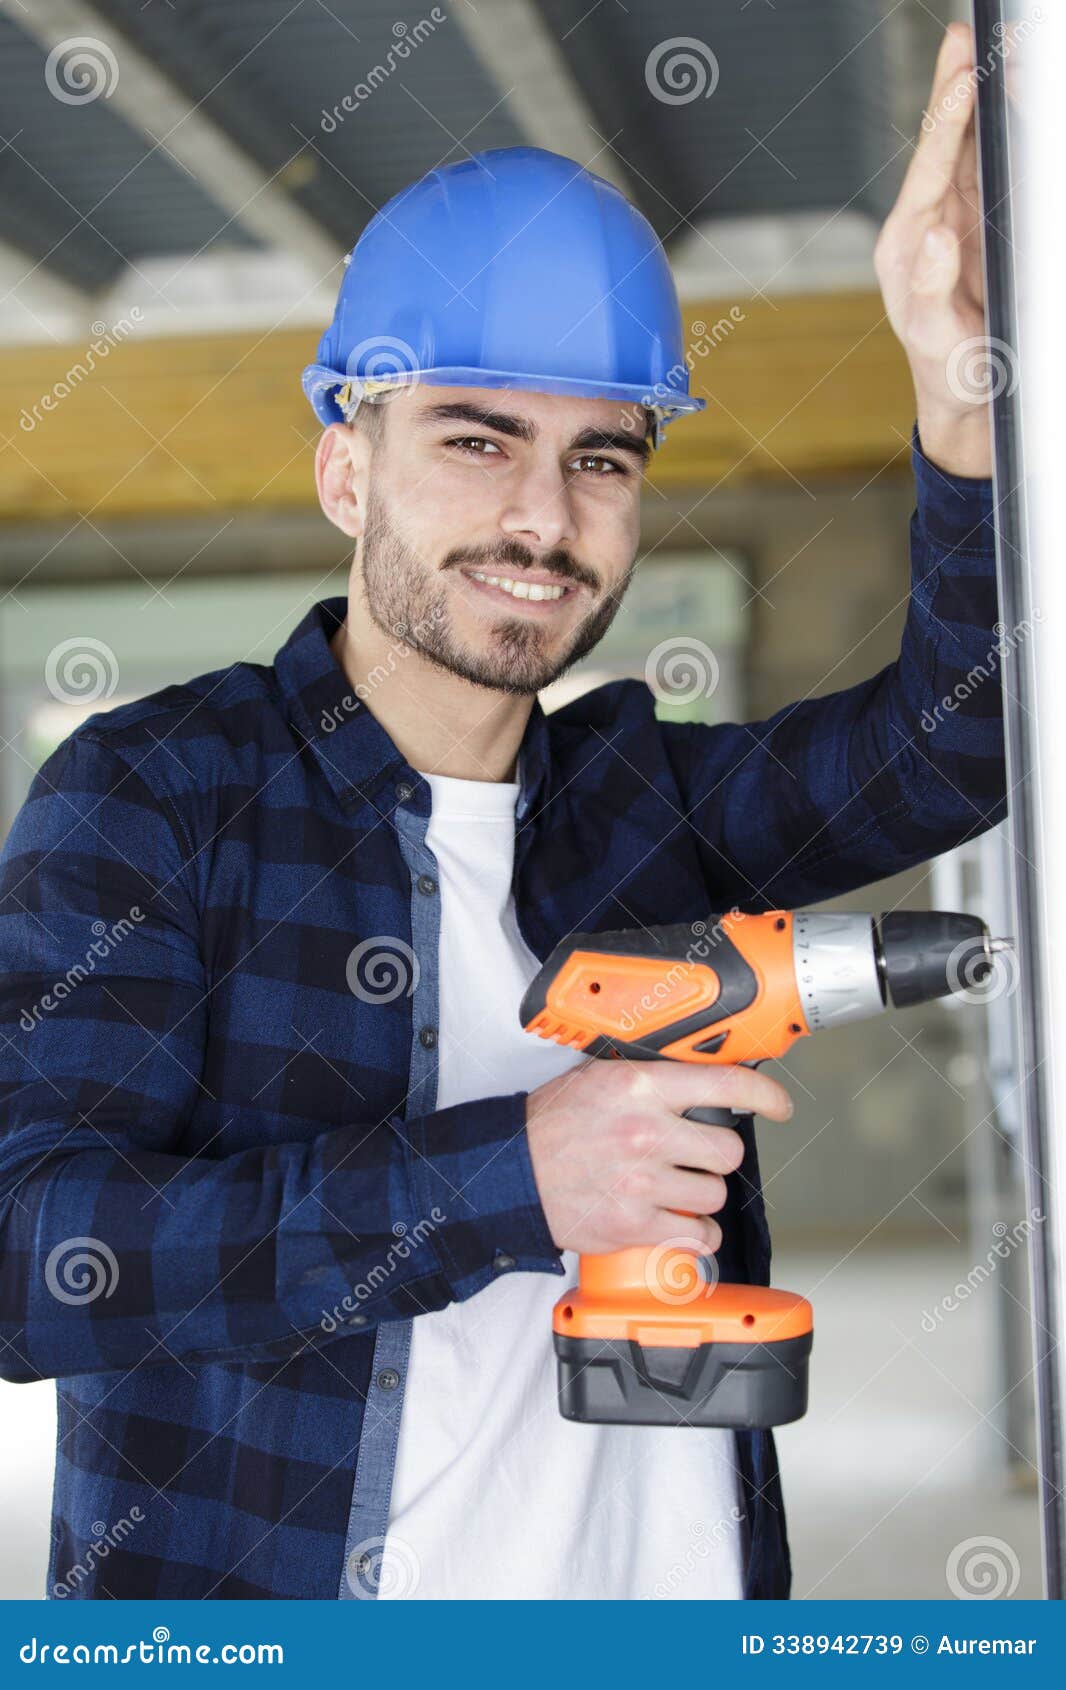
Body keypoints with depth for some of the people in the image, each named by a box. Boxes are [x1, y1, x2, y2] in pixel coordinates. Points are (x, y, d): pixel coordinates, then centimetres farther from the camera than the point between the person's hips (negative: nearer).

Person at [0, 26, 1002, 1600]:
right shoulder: (152, 793, -10)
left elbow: (960, 733, -4)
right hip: (259, 1600, -4)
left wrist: (970, 404, -20)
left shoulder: (633, 794, 4)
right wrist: (504, 1177, -26)